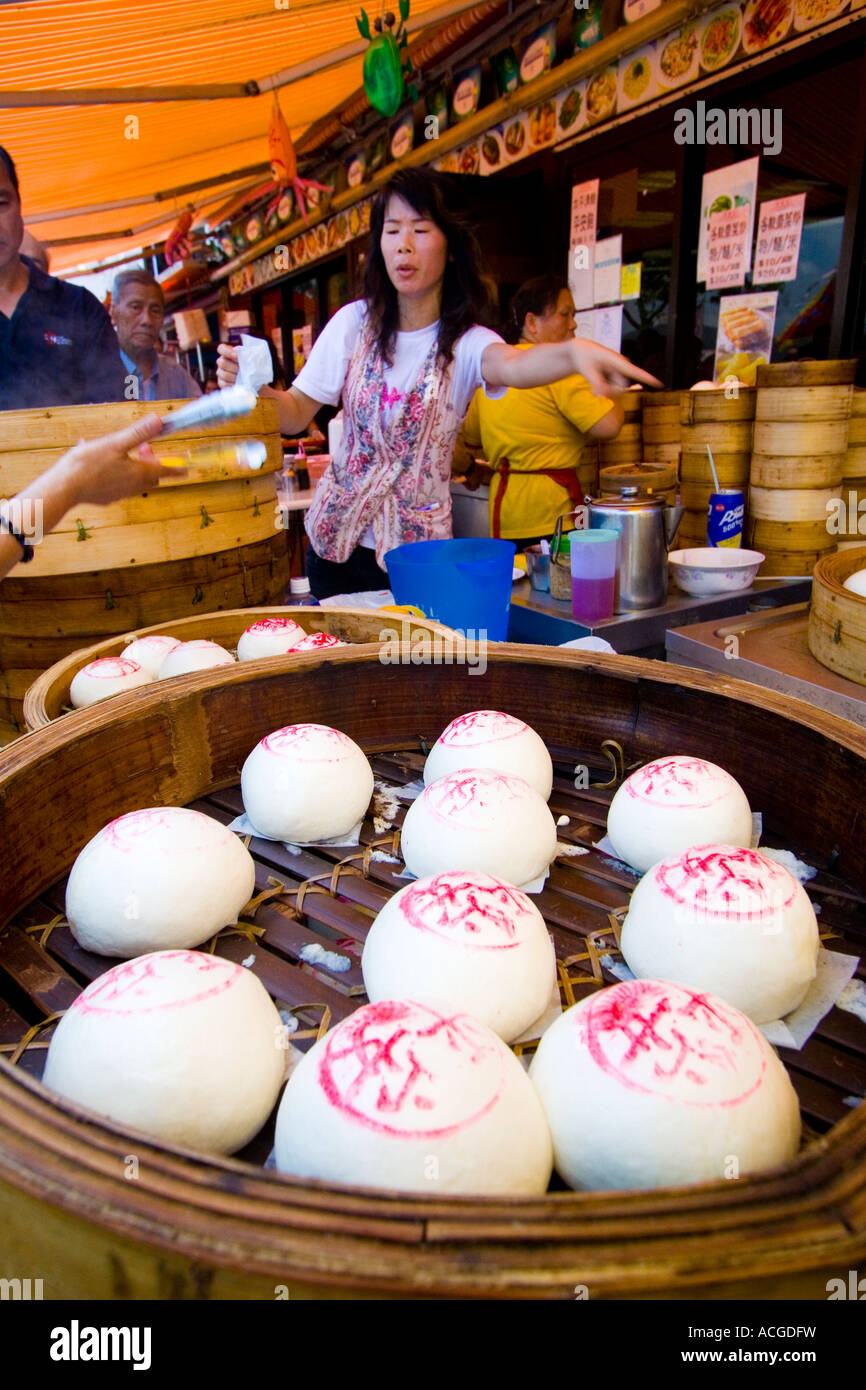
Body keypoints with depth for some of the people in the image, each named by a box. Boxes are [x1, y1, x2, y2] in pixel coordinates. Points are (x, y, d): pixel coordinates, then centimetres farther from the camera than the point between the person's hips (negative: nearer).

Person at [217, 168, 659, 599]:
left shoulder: (465, 342, -8)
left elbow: (512, 365, -31)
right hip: (336, 538, 2)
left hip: (415, 550, -2)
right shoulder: (355, 322, 0)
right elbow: (295, 415, -2)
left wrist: (573, 351, -53)